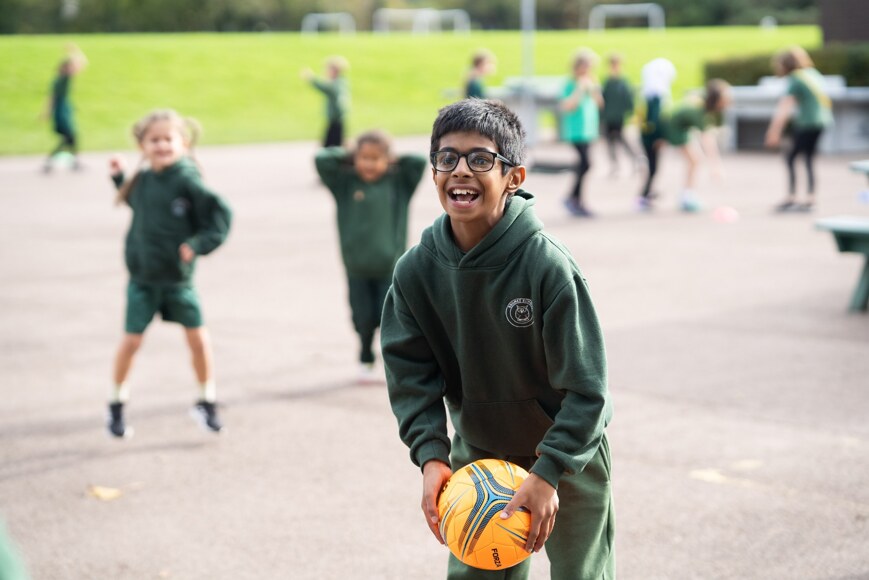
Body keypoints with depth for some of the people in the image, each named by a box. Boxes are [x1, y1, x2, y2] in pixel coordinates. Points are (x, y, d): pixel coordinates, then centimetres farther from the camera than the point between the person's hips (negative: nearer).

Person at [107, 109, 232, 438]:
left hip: (179, 278, -3)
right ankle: (117, 404, 19)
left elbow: (220, 213, -17)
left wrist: (199, 244, -24)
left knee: (198, 337, 5)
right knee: (131, 340, 1)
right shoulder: (141, 180, 1)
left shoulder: (187, 181, -16)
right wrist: (120, 178, 15)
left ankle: (207, 402, 23)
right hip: (142, 277, 3)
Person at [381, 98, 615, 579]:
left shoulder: (548, 264, -26)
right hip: (477, 452, 3)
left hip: (567, 451, -3)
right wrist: (431, 457, -20)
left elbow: (586, 387, -23)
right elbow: (411, 375, -8)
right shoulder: (416, 270, -14)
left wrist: (548, 474, -28)